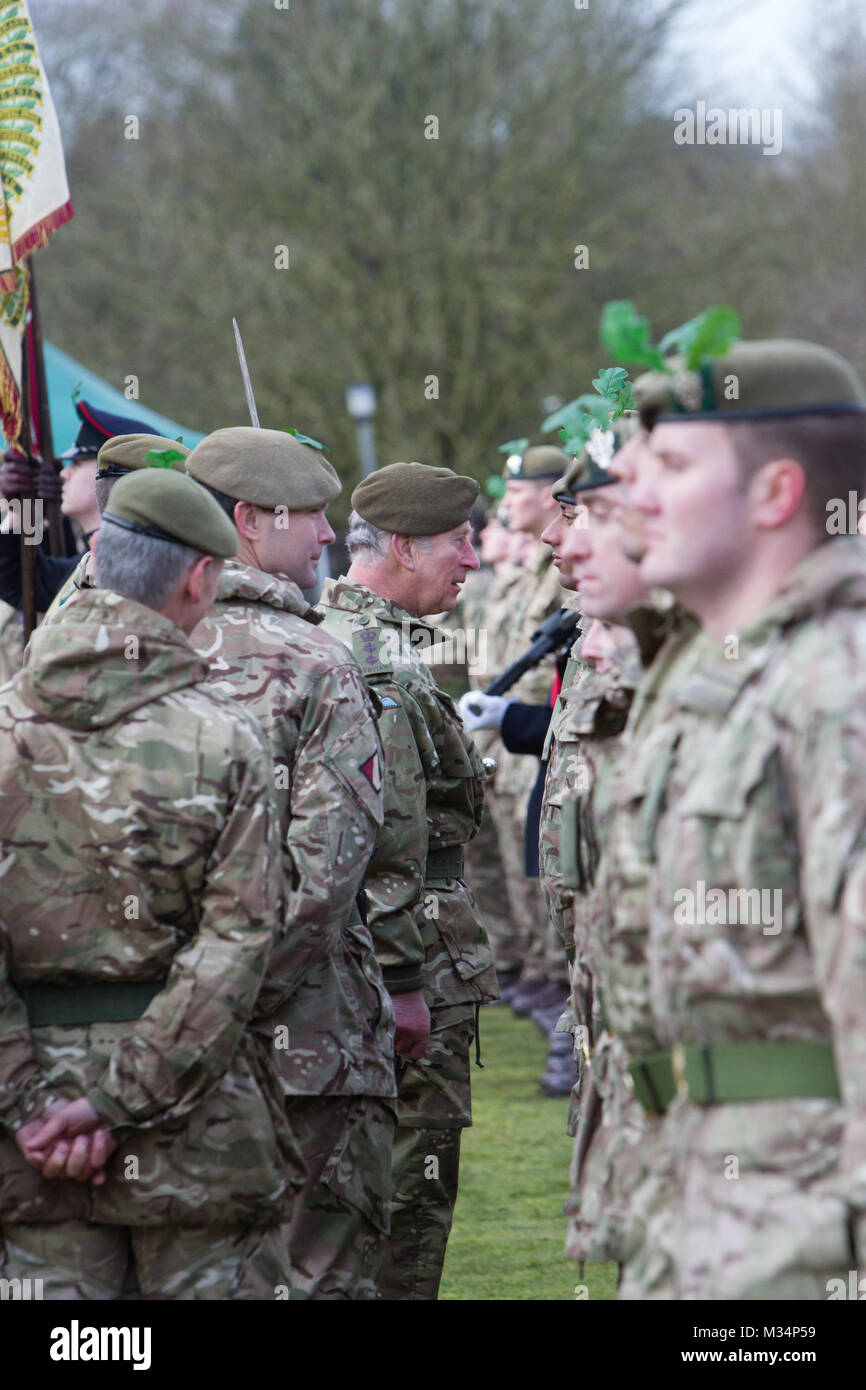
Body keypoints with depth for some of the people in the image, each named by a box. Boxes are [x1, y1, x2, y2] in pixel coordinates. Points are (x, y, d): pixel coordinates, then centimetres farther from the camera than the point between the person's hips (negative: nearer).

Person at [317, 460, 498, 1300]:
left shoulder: (319, 634, 15)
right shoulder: (376, 660, -18)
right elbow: (385, 839, -22)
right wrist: (404, 975, -21)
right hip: (406, 961, -10)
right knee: (412, 1193, -5)